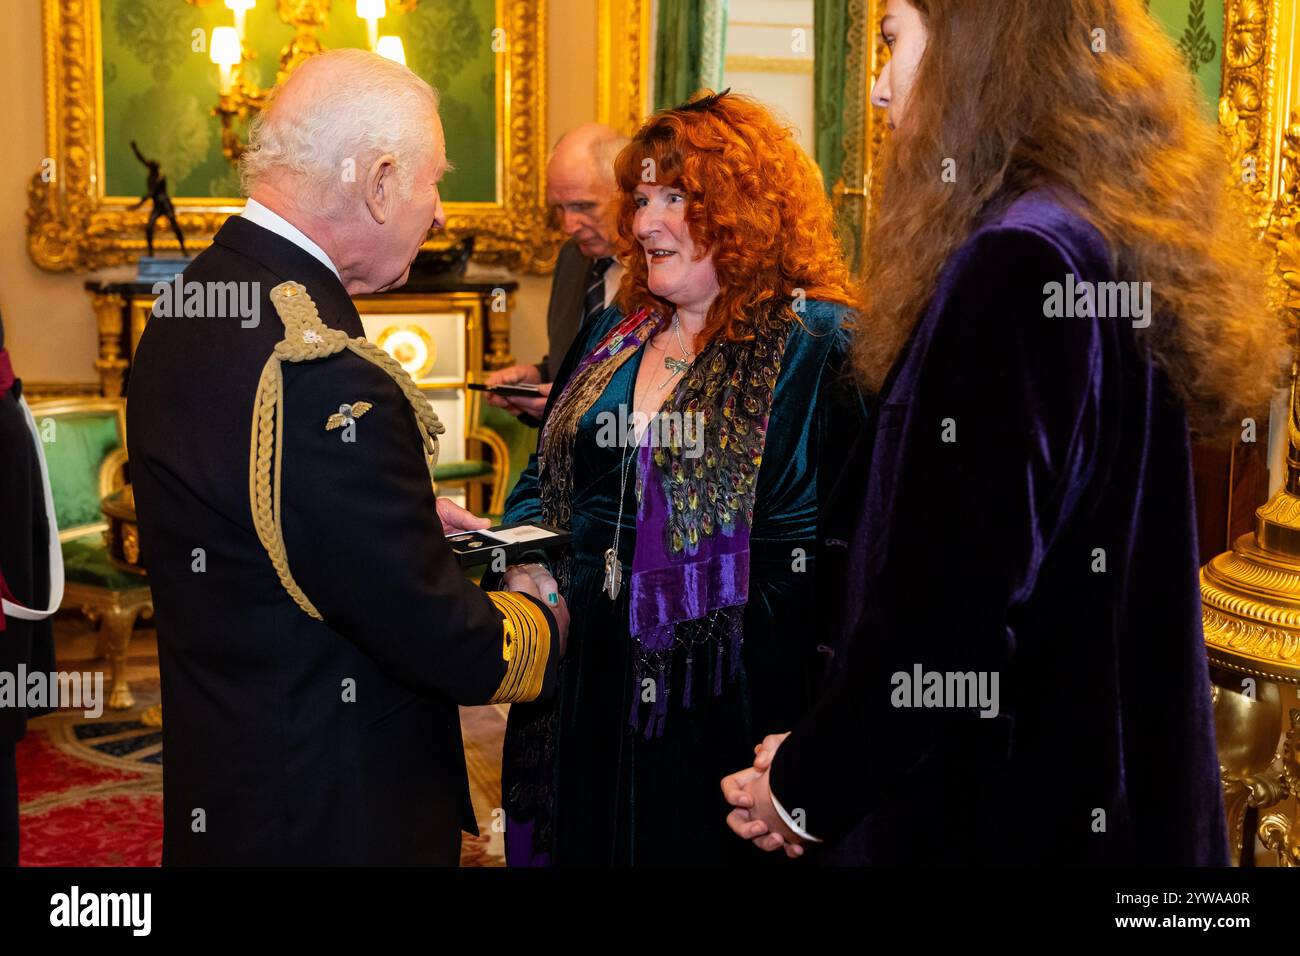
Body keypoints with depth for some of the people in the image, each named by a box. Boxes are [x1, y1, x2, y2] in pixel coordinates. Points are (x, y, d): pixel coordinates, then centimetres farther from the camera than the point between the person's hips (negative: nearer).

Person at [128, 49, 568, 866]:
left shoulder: (186, 314, 0)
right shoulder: (324, 376, -29)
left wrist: (410, 518, 11)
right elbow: (441, 642, -23)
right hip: (334, 818, -9)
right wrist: (542, 616, -5)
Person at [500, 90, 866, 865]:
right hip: (592, 680, 6)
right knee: (589, 842, 16)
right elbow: (548, 481, 20)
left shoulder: (820, 348, -10)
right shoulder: (613, 339, 11)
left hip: (731, 698, -6)